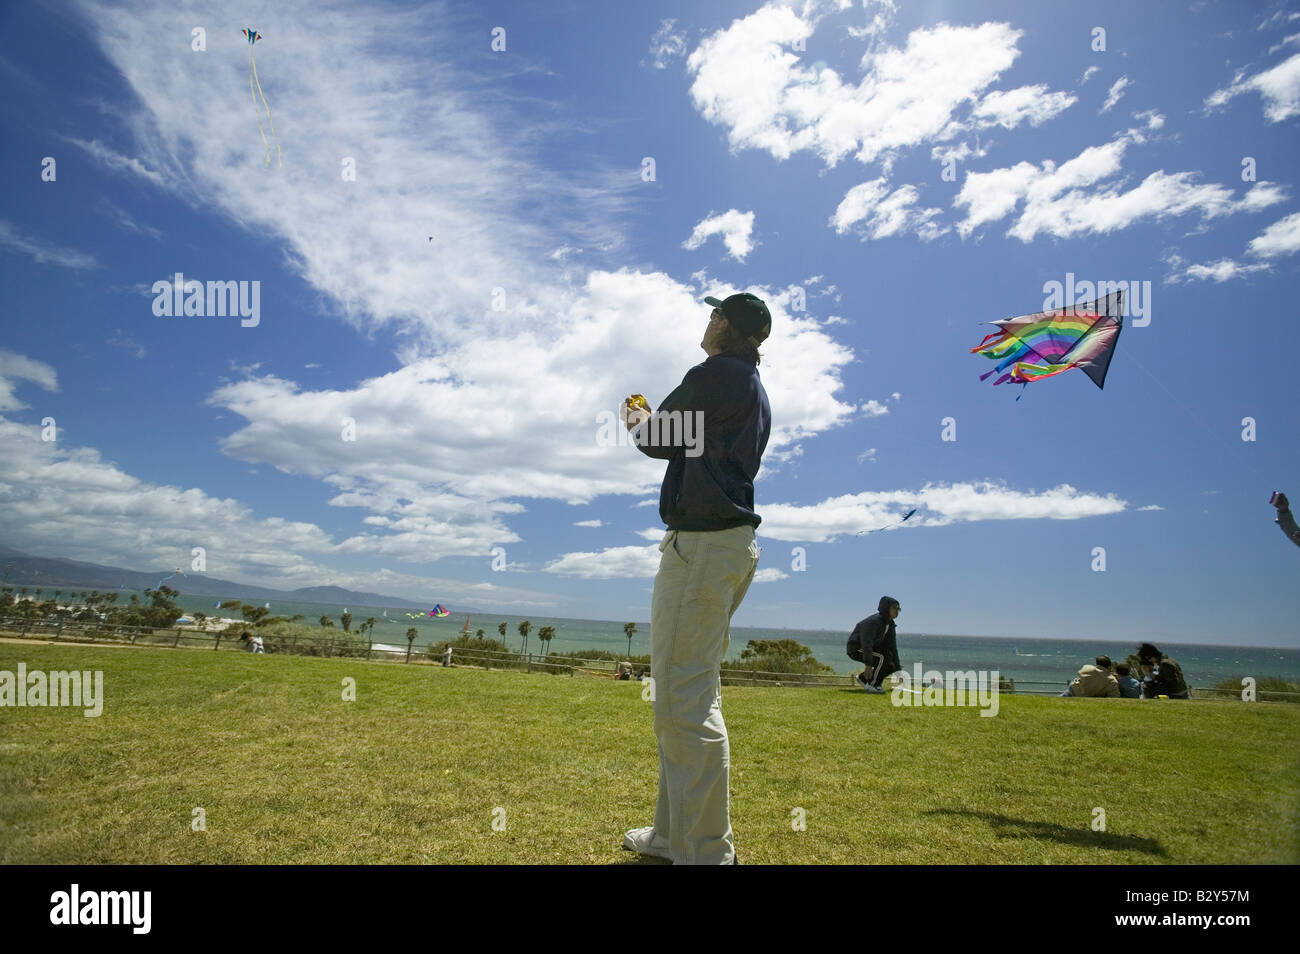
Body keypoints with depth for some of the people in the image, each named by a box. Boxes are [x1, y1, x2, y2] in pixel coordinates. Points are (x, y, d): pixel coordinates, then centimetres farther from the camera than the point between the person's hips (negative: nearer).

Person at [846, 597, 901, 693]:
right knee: (883, 657, -27)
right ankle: (872, 685, -13)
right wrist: (868, 665, -41)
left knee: (892, 664, -3)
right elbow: (867, 643, -34)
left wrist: (898, 669, -2)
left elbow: (892, 646, 2)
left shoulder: (890, 625, 2)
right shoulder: (874, 621, -25)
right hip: (856, 649, -9)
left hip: (871, 649, 9)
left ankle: (863, 678, 8)